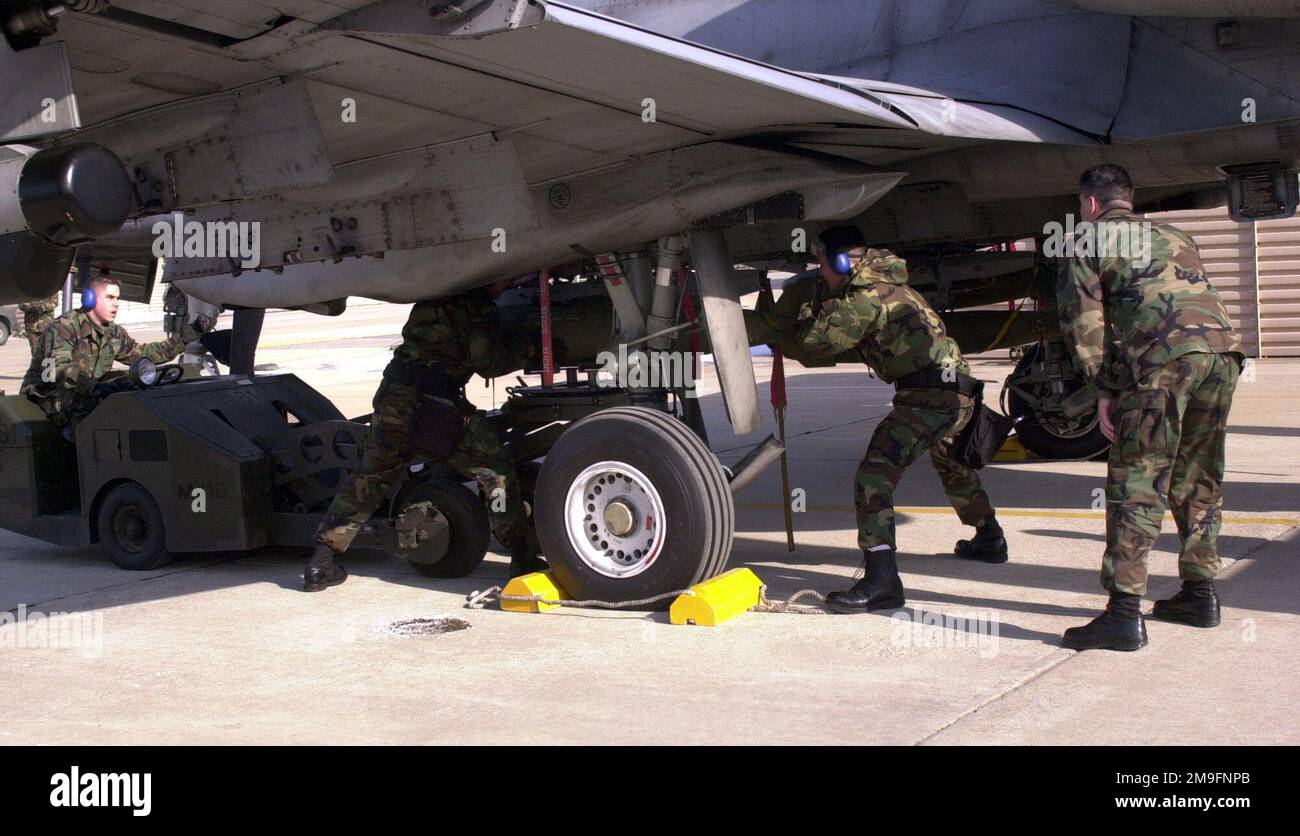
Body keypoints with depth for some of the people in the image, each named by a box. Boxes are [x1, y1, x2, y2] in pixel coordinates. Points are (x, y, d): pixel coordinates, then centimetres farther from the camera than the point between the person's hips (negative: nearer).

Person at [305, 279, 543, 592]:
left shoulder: (439, 294, 21)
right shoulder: (479, 307, -1)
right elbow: (488, 363, -2)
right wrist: (526, 351, 12)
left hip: (394, 394, 6)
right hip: (440, 403, -6)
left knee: (369, 478, 15)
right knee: (496, 472, 6)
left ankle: (323, 560, 9)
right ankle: (522, 558, 5)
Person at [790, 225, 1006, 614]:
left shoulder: (864, 297, -12)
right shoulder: (885, 283, 18)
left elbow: (816, 342, -11)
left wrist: (812, 308, 7)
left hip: (927, 397, -10)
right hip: (958, 390, 11)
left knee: (875, 475, -17)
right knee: (952, 466, 35)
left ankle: (881, 581, -27)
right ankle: (989, 538, 55)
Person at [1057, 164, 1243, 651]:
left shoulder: (1090, 242, 15)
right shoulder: (1175, 238, 33)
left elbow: (1083, 320, 6)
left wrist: (1104, 390, 7)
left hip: (1164, 358, -6)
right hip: (1223, 351, 6)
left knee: (1135, 485, -6)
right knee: (1197, 482, 19)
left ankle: (1124, 613, -10)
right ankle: (1200, 594, 25)